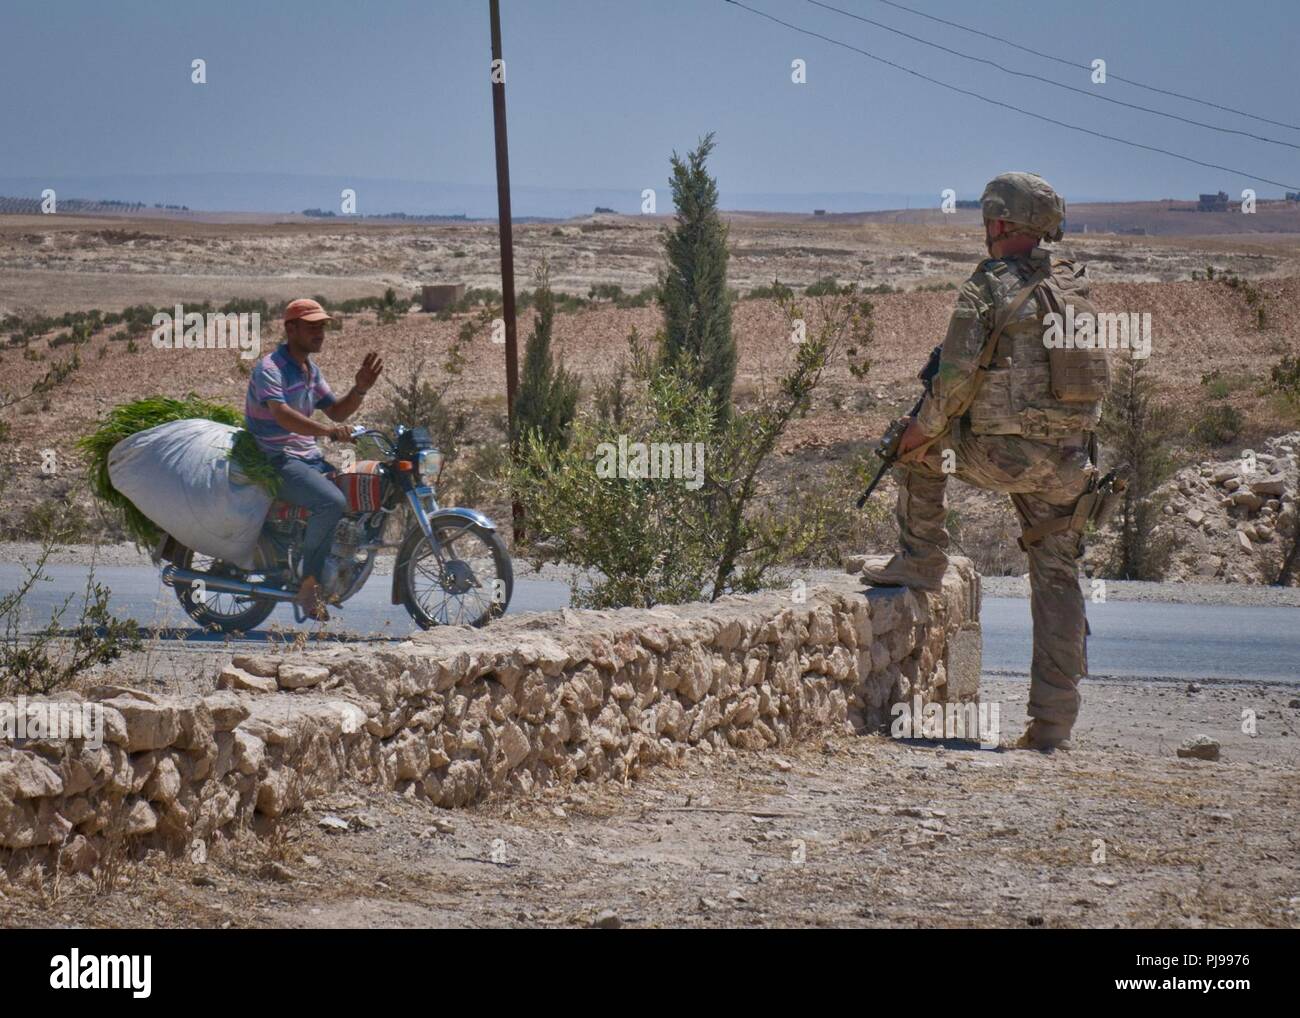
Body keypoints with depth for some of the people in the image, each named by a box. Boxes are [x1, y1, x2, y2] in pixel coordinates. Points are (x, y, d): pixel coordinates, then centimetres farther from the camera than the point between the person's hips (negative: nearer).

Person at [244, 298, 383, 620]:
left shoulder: (311, 370, 15)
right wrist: (327, 431, -45)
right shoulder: (270, 369, -15)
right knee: (332, 502, -31)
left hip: (310, 459, 9)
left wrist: (360, 389, -1)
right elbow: (282, 414, -31)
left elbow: (336, 412, 18)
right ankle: (309, 581, -19)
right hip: (277, 461, -9)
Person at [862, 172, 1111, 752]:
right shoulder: (1075, 289, 11)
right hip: (1070, 460, 5)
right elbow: (1098, 375, 18)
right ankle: (1054, 720, 6)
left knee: (918, 448, 24)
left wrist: (923, 427, 1)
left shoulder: (986, 289, -9)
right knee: (1057, 579, 9)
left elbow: (957, 377, -14)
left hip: (1003, 456, -5)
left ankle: (921, 559, 25)